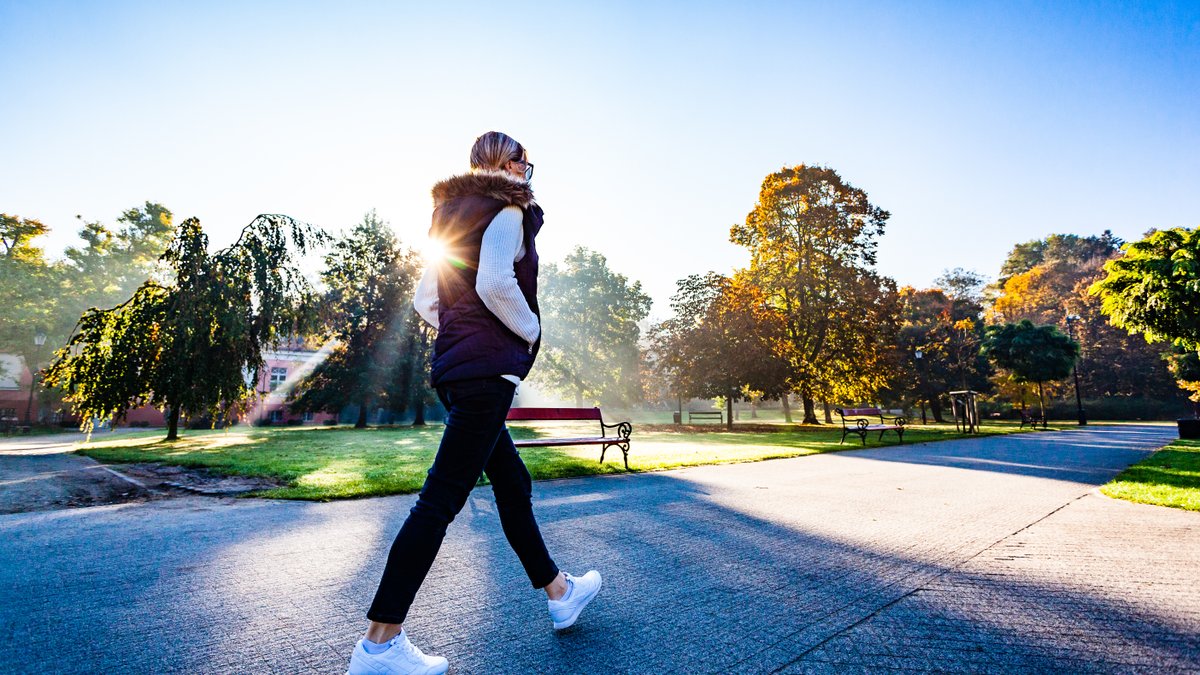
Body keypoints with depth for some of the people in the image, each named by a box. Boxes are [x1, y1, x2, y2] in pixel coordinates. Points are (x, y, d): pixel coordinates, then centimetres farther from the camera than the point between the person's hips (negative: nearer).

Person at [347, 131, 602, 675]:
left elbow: (423, 299, 19)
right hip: (488, 366, -10)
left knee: (512, 482, 15)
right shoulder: (507, 209, -3)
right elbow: (495, 284, -19)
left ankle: (558, 593, 29)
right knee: (442, 497, -7)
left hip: (452, 364, 10)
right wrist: (531, 331, -5)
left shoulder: (449, 215, 22)